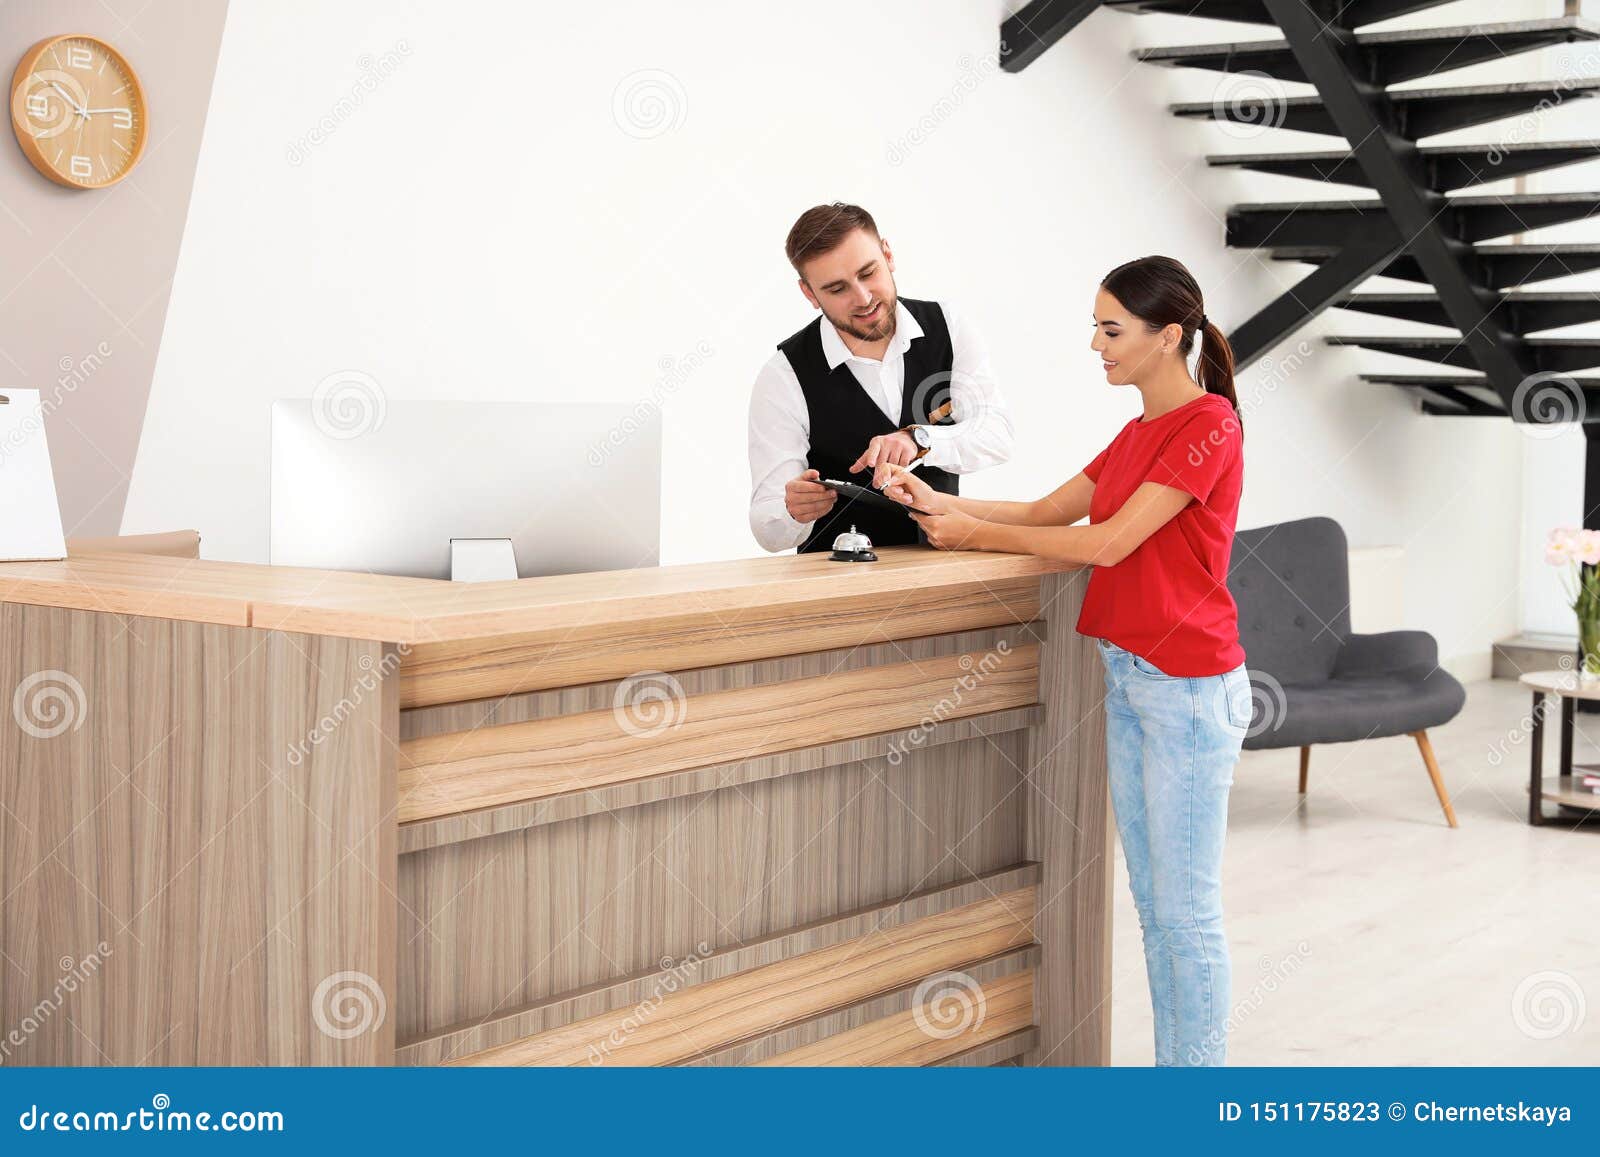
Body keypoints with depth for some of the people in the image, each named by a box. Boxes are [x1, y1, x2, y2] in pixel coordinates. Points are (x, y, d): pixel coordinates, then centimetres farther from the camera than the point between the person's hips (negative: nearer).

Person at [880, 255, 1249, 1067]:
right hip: (1126, 677, 9)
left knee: (1186, 908, -3)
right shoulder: (1139, 433, 15)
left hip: (1189, 688, -9)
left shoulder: (1208, 427, -14)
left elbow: (1107, 542, -18)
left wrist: (977, 535, -10)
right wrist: (939, 502, 4)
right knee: (1151, 900, 13)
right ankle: (1170, 1066, 21)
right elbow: (1046, 512, 16)